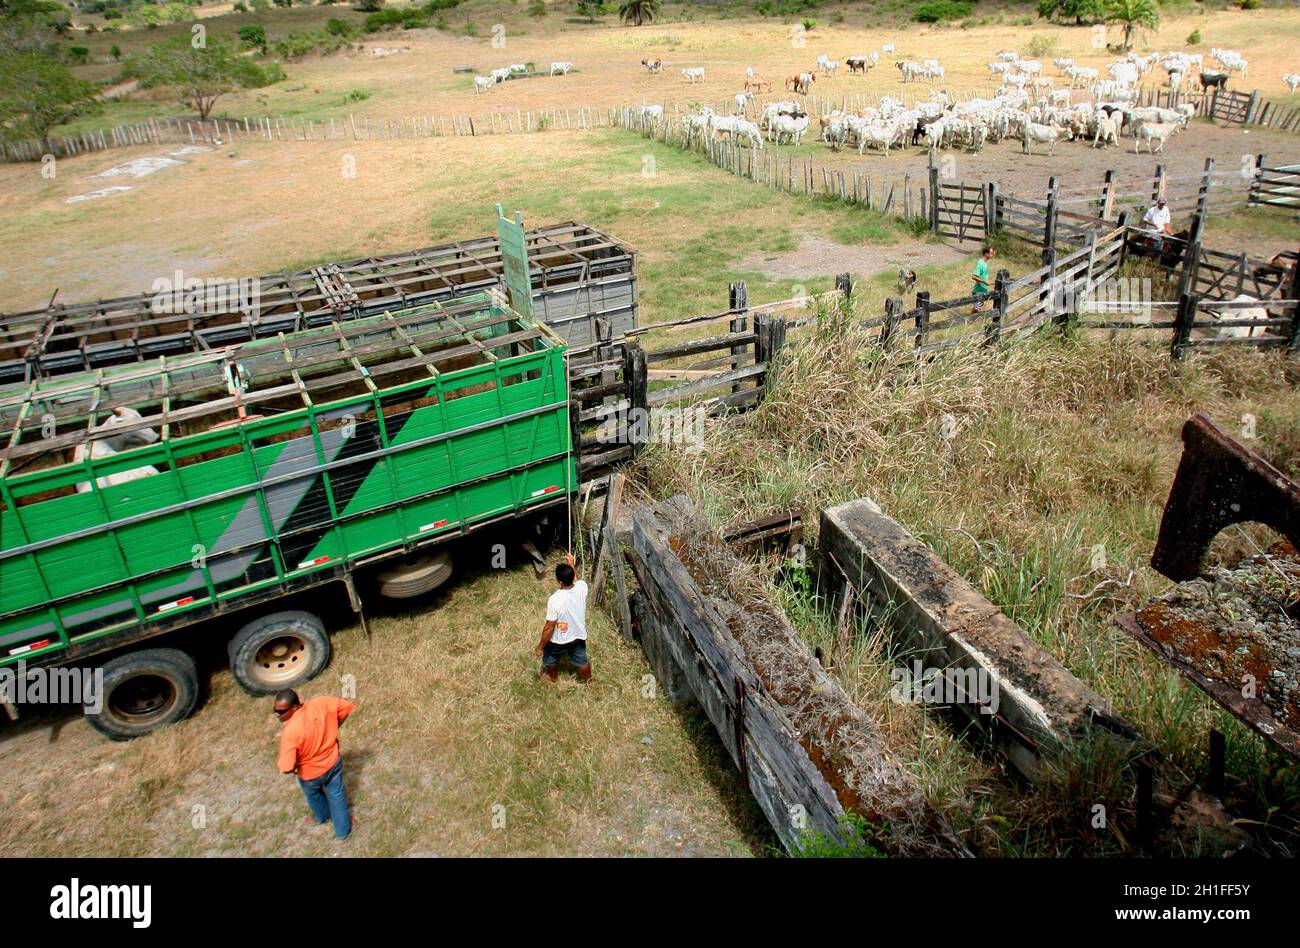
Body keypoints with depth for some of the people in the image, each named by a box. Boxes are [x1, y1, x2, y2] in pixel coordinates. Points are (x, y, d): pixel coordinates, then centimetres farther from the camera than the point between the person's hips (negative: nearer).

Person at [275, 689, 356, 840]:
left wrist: (294, 768, -12)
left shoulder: (290, 732, -37)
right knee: (336, 795, 27)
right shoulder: (320, 704, -24)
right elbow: (347, 707, -10)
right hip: (333, 761, 3)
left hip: (311, 773, -3)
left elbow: (286, 768, -37)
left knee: (313, 795, 32)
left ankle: (322, 816, 61)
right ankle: (343, 830, 45)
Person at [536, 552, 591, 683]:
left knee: (550, 658, 30)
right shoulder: (582, 587, -23)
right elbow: (576, 580, 6)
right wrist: (571, 565, 14)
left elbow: (549, 627, -26)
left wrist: (540, 646, -12)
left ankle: (552, 676, 57)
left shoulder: (555, 600, -37)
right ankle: (588, 680, 54)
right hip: (579, 635, 4)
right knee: (581, 659, 30)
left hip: (559, 640, -4)